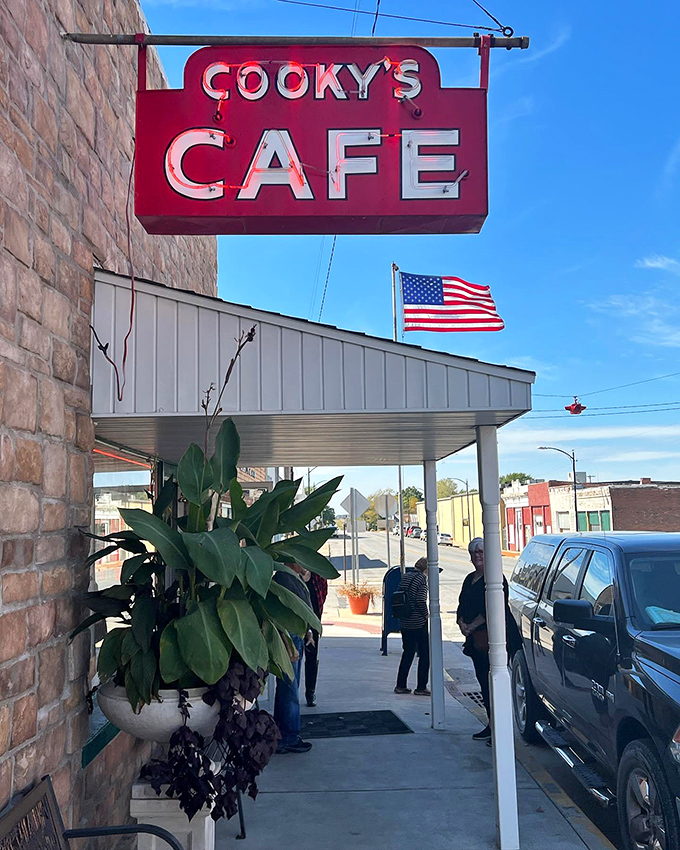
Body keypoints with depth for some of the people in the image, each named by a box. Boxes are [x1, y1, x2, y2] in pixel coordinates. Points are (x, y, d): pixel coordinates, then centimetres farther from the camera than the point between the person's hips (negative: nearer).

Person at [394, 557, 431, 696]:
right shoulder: (422, 578, -12)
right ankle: (421, 687, 7)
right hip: (419, 622, -7)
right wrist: (426, 615, -7)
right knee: (424, 654, 5)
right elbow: (421, 601, -20)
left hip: (405, 622, 7)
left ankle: (400, 685, 18)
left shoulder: (405, 577, 9)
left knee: (407, 653, 16)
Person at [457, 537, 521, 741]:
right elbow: (462, 606, 16)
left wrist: (473, 626, -14)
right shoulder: (470, 579, 17)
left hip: (492, 636, -9)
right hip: (475, 639, 9)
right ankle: (492, 725, 18)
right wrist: (462, 624, -2)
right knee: (483, 681, 10)